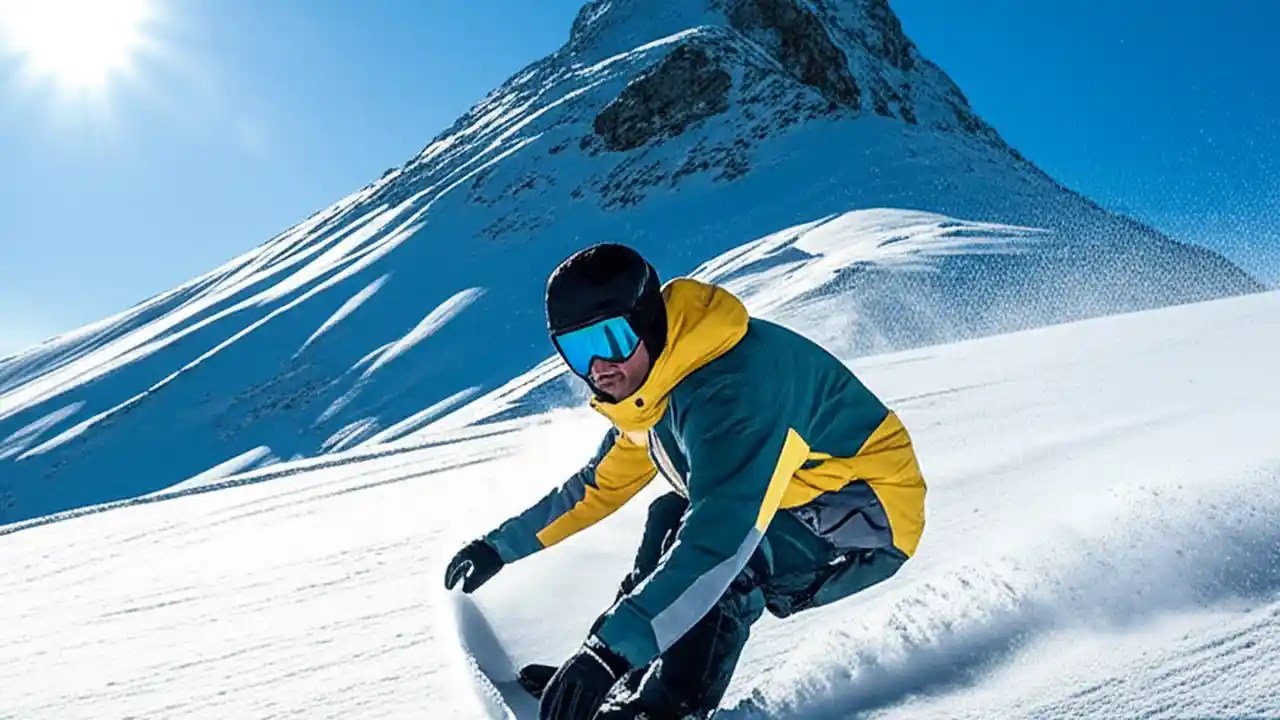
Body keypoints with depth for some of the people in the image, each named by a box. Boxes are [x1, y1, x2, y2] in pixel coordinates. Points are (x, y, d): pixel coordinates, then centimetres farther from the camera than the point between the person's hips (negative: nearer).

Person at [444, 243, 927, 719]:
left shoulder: (731, 388, -32)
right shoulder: (653, 384, -1)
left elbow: (721, 535, -42)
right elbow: (599, 484, 13)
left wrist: (608, 651, -44)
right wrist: (501, 546, 16)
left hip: (872, 510, -9)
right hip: (810, 506, 9)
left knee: (725, 542, -30)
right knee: (671, 518, 11)